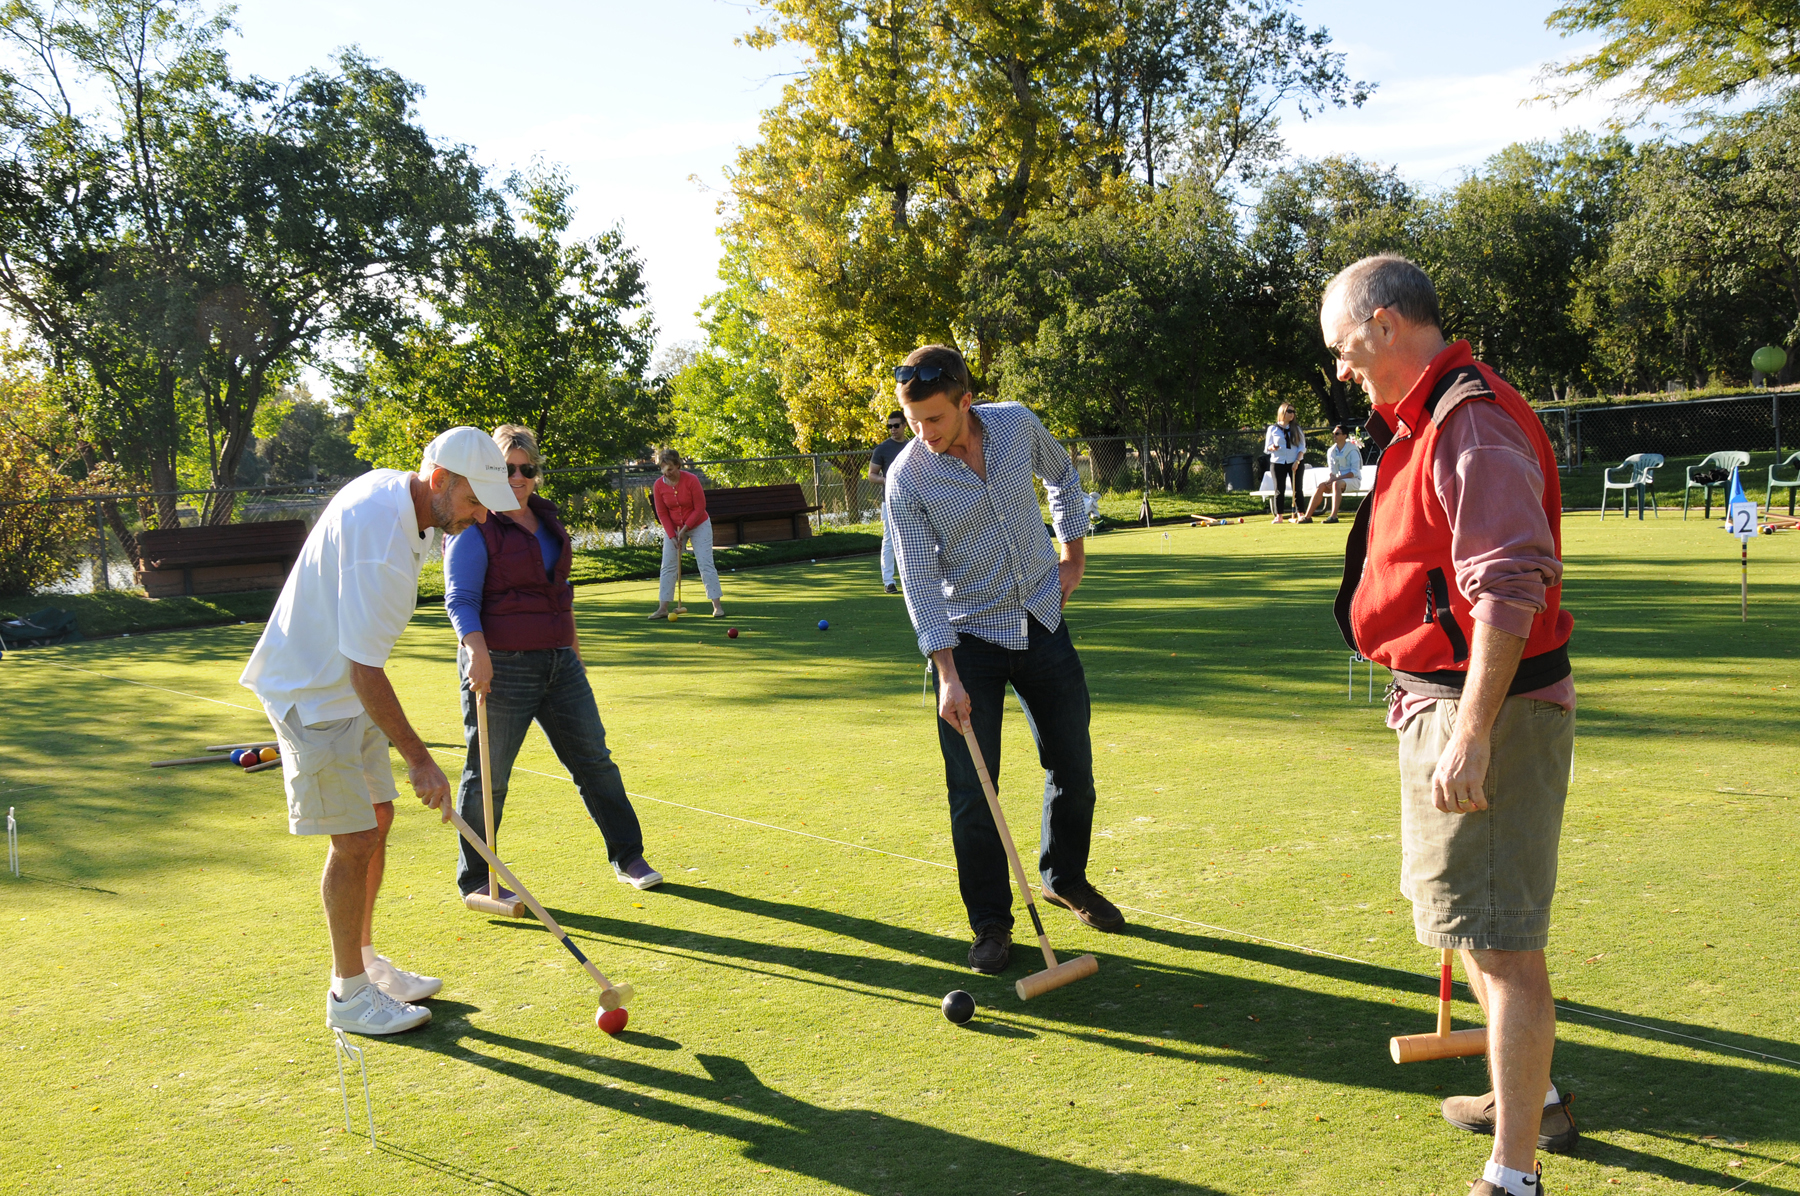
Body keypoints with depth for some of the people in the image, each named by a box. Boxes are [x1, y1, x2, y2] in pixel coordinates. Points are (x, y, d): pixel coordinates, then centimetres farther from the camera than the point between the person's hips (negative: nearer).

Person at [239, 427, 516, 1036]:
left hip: (343, 686, 10)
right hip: (311, 694, -10)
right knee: (355, 840, -6)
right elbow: (365, 670, -29)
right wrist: (419, 758, -24)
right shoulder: (383, 547, -31)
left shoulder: (388, 486, 0)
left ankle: (365, 962, 27)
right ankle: (348, 994, 8)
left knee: (376, 821, 13)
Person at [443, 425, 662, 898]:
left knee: (594, 760, 10)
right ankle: (475, 880, 18)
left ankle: (629, 858, 21)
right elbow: (460, 599, -14)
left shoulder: (544, 516, 14)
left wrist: (571, 638, 26)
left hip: (558, 663, 7)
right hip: (500, 667, -7)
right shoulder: (475, 526, -8)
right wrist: (477, 652, -28)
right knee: (487, 776, 3)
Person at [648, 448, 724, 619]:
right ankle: (663, 608, 3)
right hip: (673, 528, 3)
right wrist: (672, 535, -12)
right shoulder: (658, 485, -12)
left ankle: (717, 605, -5)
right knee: (668, 566, -1)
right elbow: (662, 513, -5)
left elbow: (699, 508, -15)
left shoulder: (691, 480, -21)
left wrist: (685, 529, -17)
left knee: (706, 564, -8)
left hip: (698, 525, -3)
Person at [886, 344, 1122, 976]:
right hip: (969, 638, -3)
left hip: (1043, 619, 3)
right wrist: (947, 673, -21)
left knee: (1074, 767, 11)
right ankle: (991, 923, 13)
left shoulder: (1019, 424, -6)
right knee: (972, 793, -3)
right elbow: (919, 581, -15)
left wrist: (1073, 550, 12)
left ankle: (1065, 877, 35)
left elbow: (1062, 474, 16)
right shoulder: (907, 477, -15)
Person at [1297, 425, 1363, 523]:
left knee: (1336, 484, -36)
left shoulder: (1352, 450, -8)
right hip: (1338, 479, 6)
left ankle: (1333, 516, -47)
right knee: (1321, 485, -21)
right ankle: (1307, 516, -27)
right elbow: (1331, 470, 9)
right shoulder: (1331, 451, 10)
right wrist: (1331, 477, -15)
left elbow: (1354, 472, -14)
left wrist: (1337, 478, -22)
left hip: (1353, 480, -6)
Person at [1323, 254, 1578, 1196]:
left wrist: (1472, 732, -29)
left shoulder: (1473, 420, -18)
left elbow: (1509, 588, -26)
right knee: (1475, 920, 23)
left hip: (1484, 709, -11)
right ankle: (1531, 1097, 41)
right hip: (1439, 702, 11)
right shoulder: (1426, 421, 16)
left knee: (1500, 939, -5)